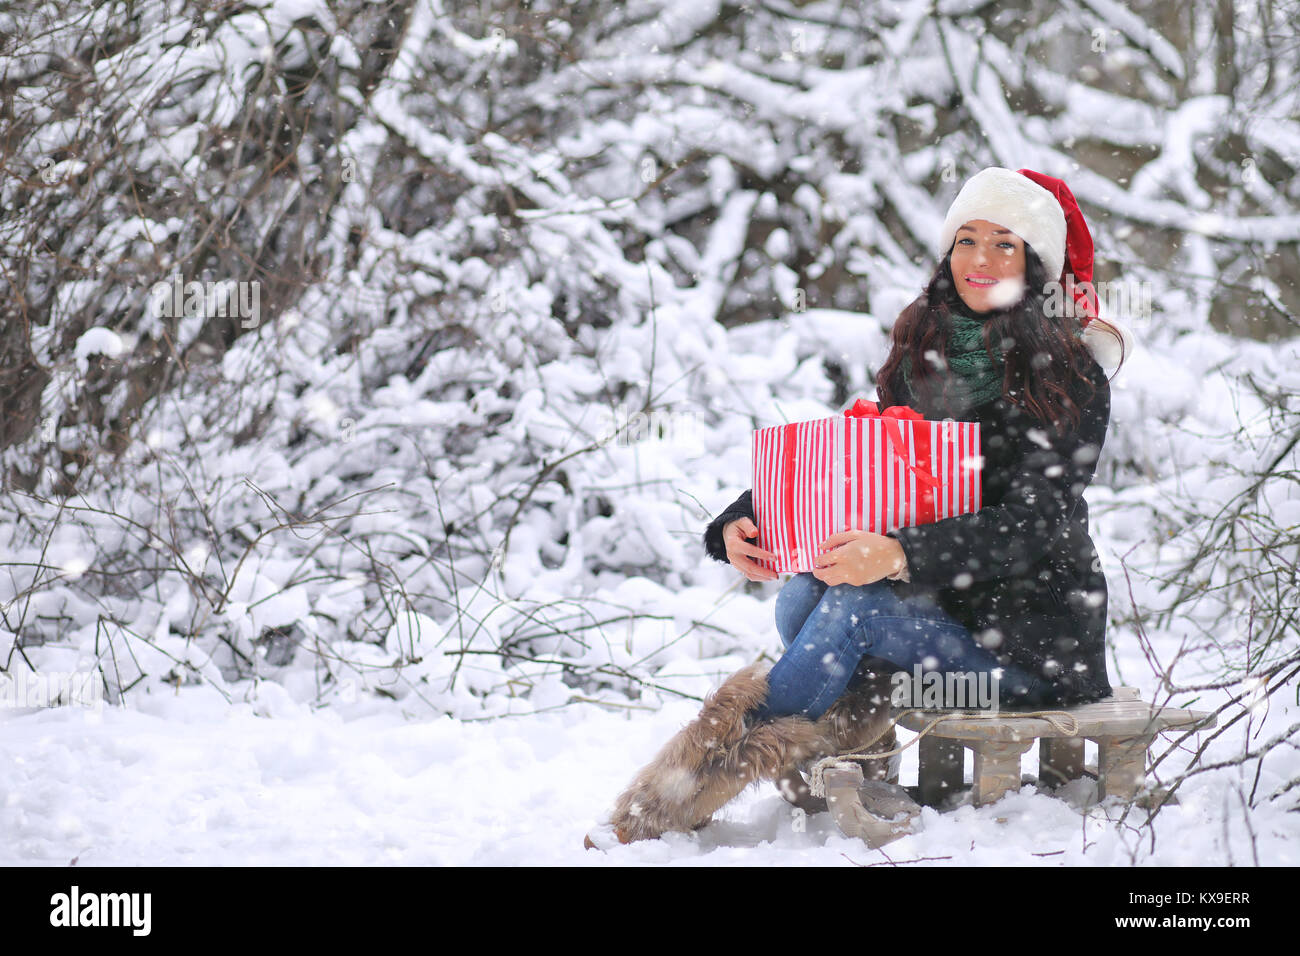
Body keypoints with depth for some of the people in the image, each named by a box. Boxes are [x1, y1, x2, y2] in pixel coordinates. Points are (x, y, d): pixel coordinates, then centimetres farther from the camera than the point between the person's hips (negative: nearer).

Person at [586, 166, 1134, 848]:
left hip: (1034, 635, -5)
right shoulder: (923, 357, 11)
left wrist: (901, 556, -35)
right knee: (804, 596, -24)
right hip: (933, 604, 5)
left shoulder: (1069, 375, -8)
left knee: (852, 609, -28)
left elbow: (1034, 521, -20)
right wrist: (742, 524, -13)